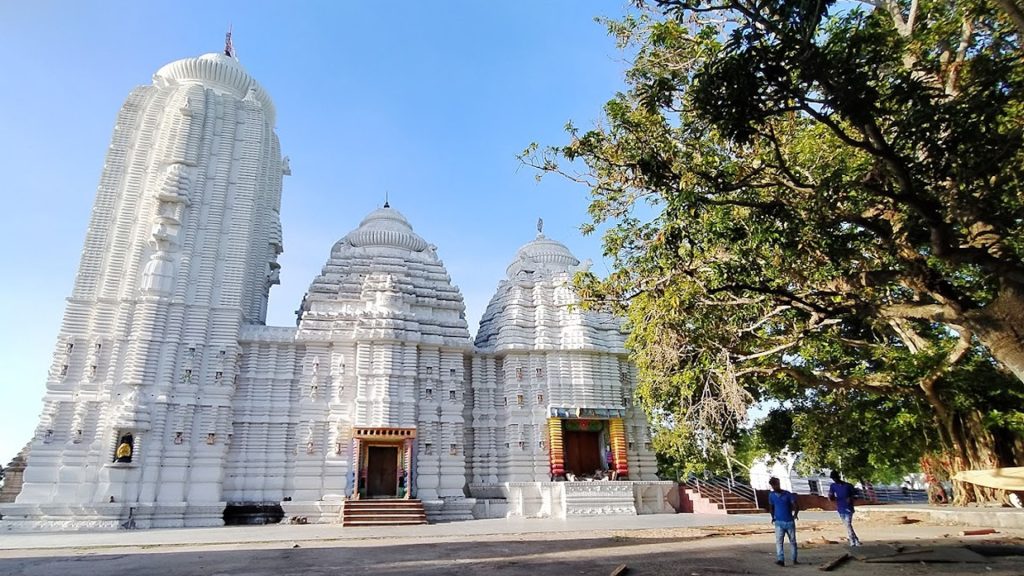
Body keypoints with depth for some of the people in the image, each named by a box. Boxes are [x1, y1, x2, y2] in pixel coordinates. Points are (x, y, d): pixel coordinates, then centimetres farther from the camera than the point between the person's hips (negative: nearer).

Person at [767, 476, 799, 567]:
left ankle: (794, 559, 27)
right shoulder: (771, 495, 2)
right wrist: (773, 517, 10)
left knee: (793, 541, 12)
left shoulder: (788, 494, -7)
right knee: (779, 541, -13)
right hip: (778, 522, 1)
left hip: (790, 522, -1)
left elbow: (795, 506, -11)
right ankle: (780, 560, -19)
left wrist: (795, 515, -22)